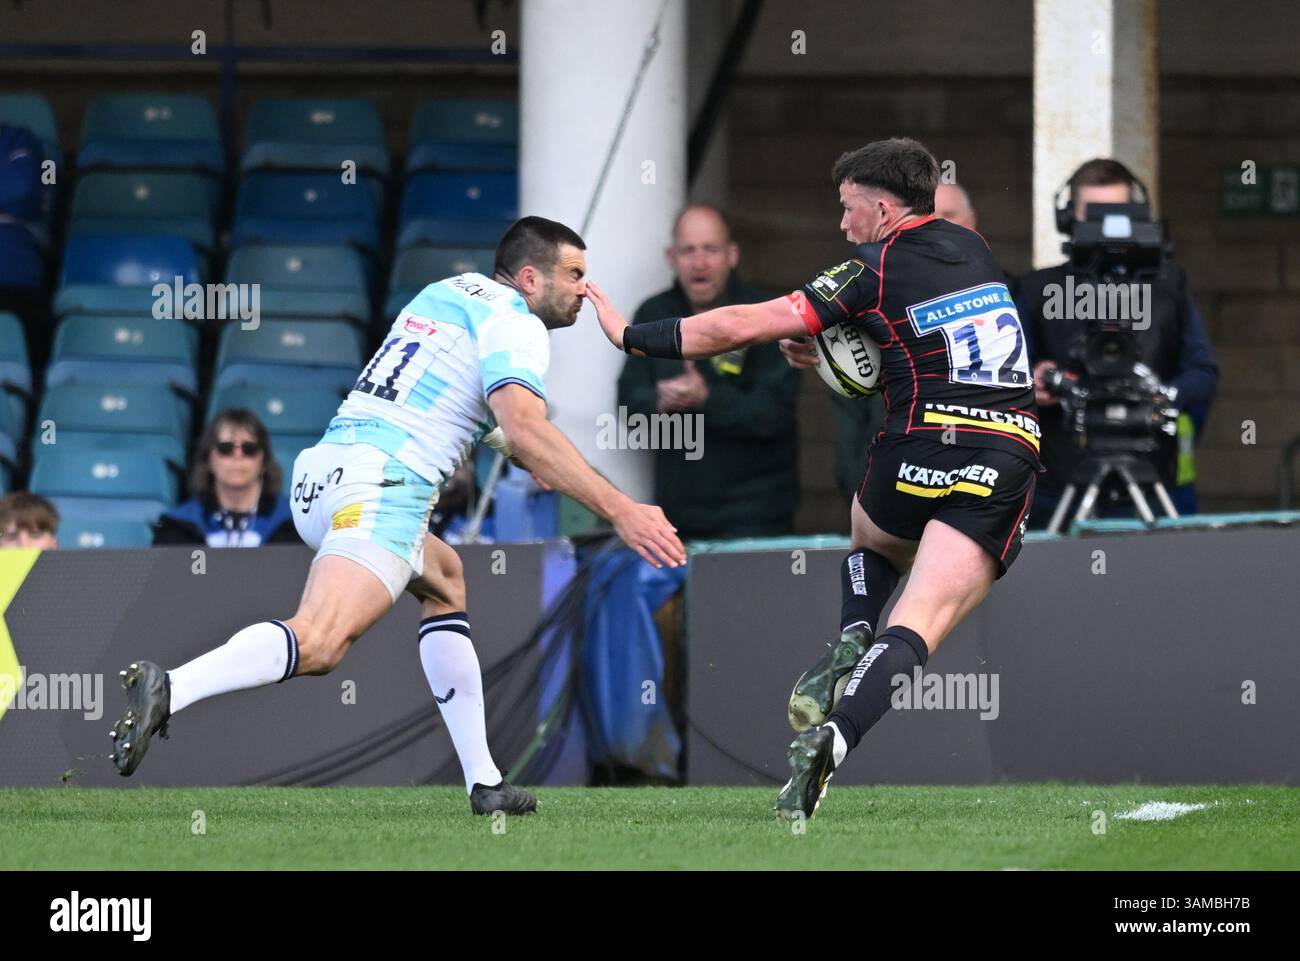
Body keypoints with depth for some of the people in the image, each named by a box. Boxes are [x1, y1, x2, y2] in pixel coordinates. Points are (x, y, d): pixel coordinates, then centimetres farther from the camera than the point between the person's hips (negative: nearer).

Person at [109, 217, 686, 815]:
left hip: (319, 474, 10)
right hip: (380, 486, -10)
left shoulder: (449, 292, 26)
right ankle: (169, 691, -48)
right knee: (318, 644, -26)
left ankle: (484, 783, 23)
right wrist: (619, 510, -17)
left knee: (443, 581, 30)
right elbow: (524, 430, -16)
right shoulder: (514, 322, 0)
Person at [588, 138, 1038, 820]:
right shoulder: (973, 249, 16)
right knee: (915, 630, -9)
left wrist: (631, 336, 7)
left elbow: (738, 327, -2)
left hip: (924, 450, -3)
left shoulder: (875, 272, -1)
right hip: (1011, 456, 3)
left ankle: (850, 644, 7)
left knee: (872, 536, 34)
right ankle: (836, 736, -32)